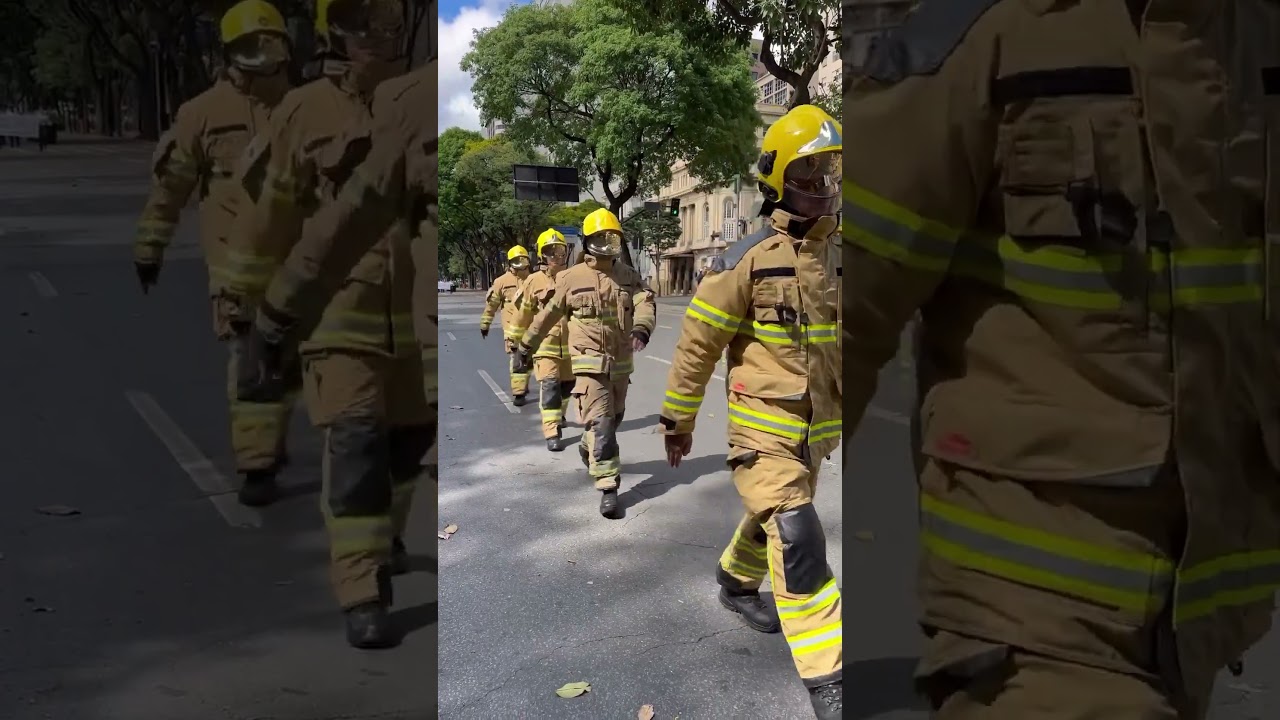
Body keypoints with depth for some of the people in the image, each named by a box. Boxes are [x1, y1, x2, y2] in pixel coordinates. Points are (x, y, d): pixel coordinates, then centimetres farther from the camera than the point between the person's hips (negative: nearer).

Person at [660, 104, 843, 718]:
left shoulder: (836, 256, 5)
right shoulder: (748, 260, -15)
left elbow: (836, 340, 14)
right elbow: (698, 343, -8)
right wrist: (677, 420, -2)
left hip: (815, 431, 7)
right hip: (763, 431, -7)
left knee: (770, 522, 24)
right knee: (798, 543, -13)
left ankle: (734, 584, 53)